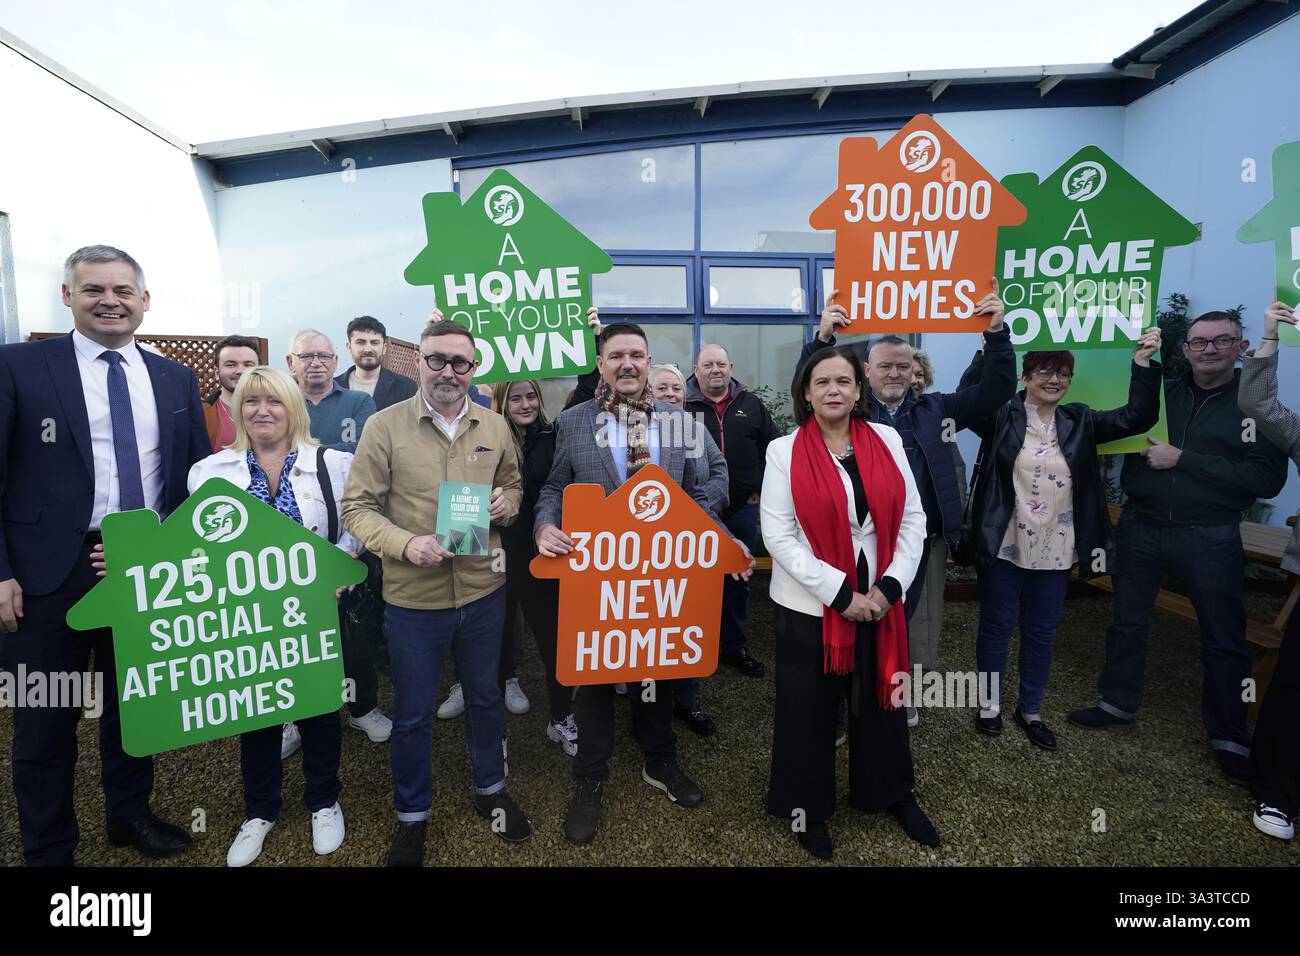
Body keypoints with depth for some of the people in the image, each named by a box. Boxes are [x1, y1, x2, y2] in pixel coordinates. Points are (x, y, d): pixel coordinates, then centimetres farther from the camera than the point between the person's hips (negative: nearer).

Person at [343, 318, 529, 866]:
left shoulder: (494, 427, 2)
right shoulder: (385, 426, -8)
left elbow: (512, 485, 15)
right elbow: (358, 508, -8)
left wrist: (506, 503, -8)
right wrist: (406, 545, -23)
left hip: (483, 591, 3)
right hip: (413, 597, -2)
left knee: (485, 697, 21)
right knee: (412, 714, 14)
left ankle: (490, 790, 45)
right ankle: (412, 816, 38)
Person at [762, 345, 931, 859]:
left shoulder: (887, 440, 1)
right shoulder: (784, 451, -7)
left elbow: (913, 519, 2)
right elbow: (778, 536, -12)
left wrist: (890, 586, -9)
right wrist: (841, 594, -16)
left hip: (880, 600, 3)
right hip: (809, 605, -2)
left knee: (881, 698, 18)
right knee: (809, 708, 11)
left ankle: (894, 792, 43)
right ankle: (808, 805, 35)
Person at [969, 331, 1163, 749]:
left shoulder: (1079, 422, 5)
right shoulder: (1002, 416, -6)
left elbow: (1138, 417, -2)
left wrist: (1143, 361, -12)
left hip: (1055, 551, 4)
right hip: (1004, 546, -3)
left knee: (1041, 633, 15)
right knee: (996, 627, 10)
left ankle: (1030, 710, 32)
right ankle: (989, 703, 29)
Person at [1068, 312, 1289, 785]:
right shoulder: (1158, 392, 4)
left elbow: (1267, 479, -14)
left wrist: (1182, 459, -20)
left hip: (1210, 538, -2)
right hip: (1140, 528, 3)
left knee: (1224, 641, 8)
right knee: (1127, 622, 13)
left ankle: (1230, 738, 25)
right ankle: (1118, 704, 30)